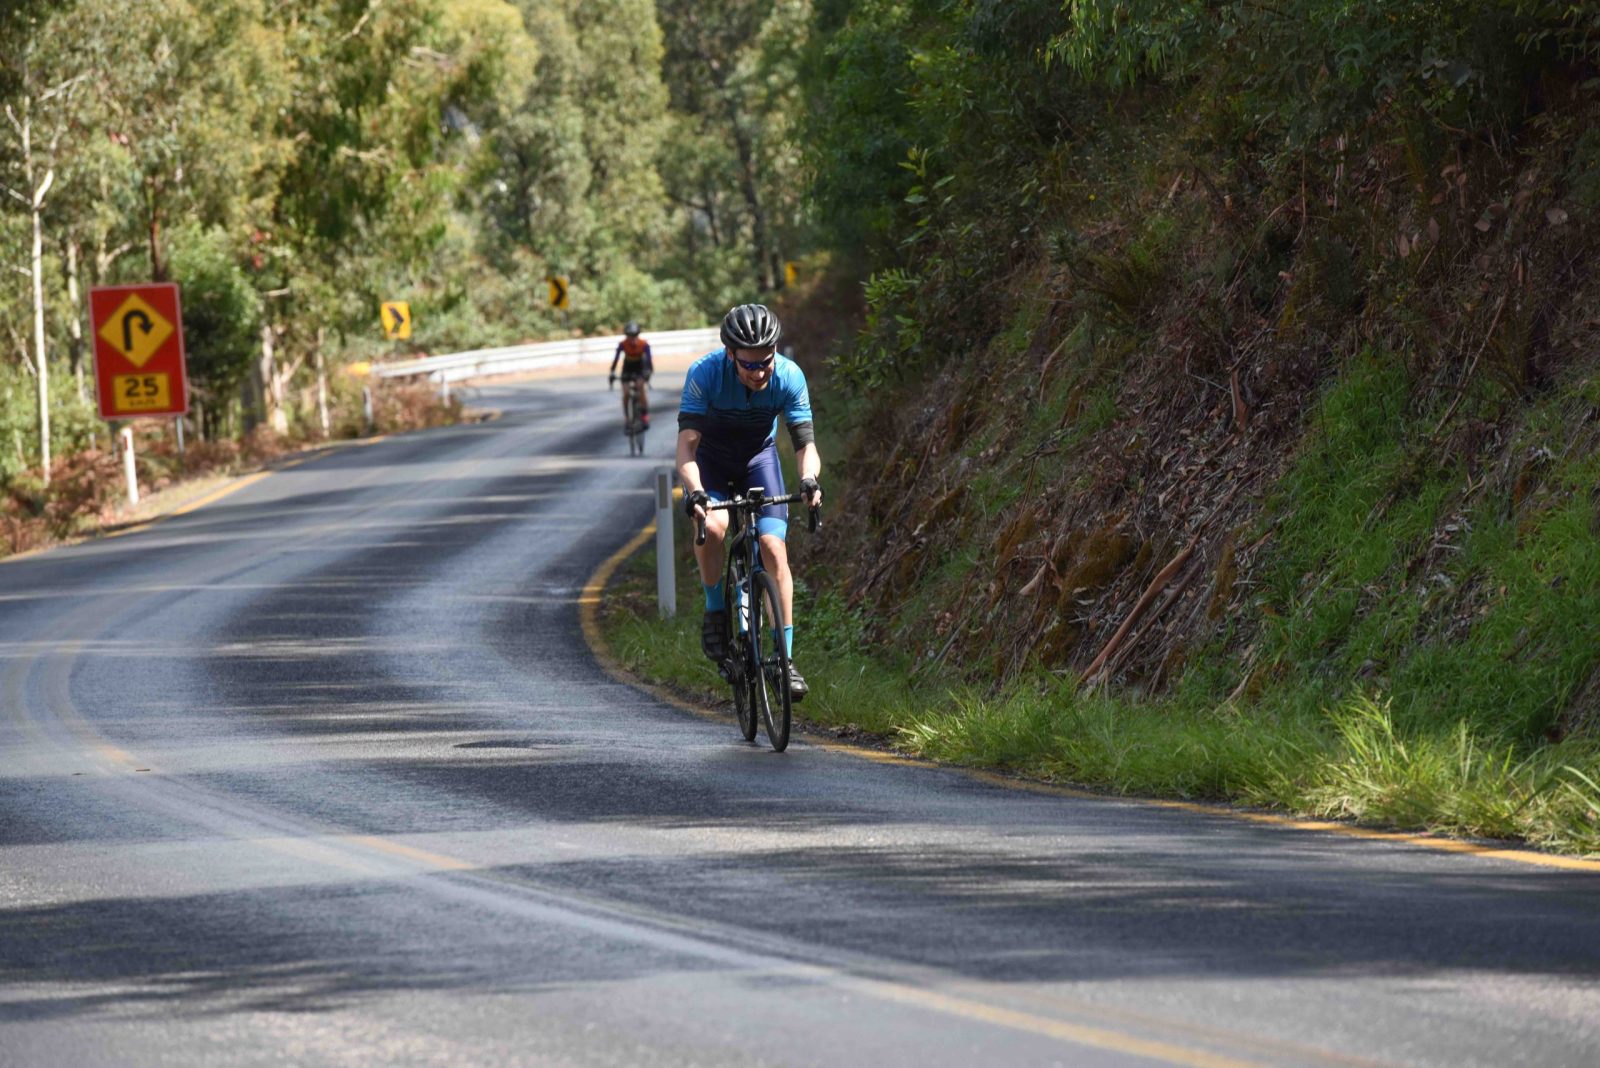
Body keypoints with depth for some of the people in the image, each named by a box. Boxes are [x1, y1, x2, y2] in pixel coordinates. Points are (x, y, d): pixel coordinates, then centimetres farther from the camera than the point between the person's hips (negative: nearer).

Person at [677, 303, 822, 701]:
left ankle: (785, 657, -10)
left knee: (774, 547, -16)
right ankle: (715, 610, -8)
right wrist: (694, 491, -54)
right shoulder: (705, 373, -32)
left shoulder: (789, 377, -26)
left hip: (759, 458, 2)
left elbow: (805, 441, -25)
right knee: (713, 526, -32)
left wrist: (809, 479, -47)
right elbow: (686, 444, -36)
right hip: (710, 458, -1)